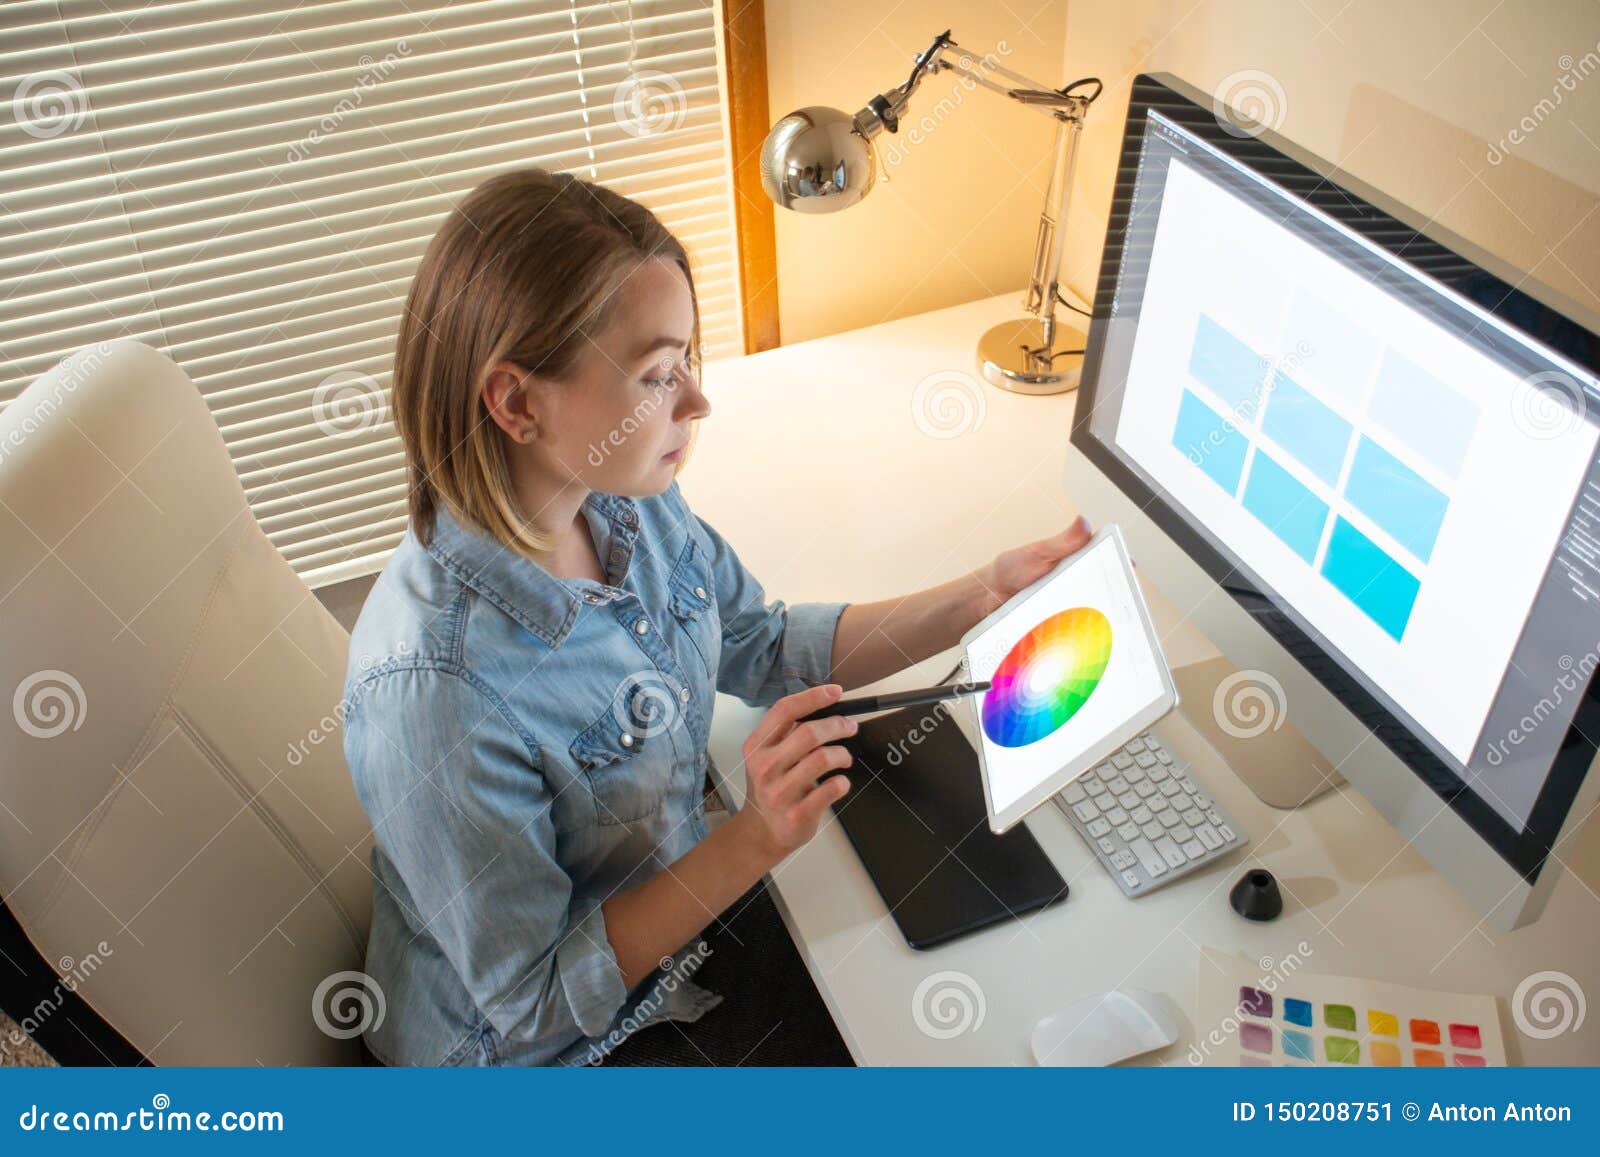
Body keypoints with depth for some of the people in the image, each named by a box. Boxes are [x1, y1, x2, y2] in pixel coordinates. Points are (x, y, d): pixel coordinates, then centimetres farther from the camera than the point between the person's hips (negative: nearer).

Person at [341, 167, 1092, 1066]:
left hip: (678, 905, 6)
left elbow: (766, 649, 2)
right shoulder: (434, 687, -37)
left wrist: (979, 599, -8)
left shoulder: (633, 504, -15)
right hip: (552, 1054, -5)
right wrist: (753, 841, -35)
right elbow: (532, 1001, -25)